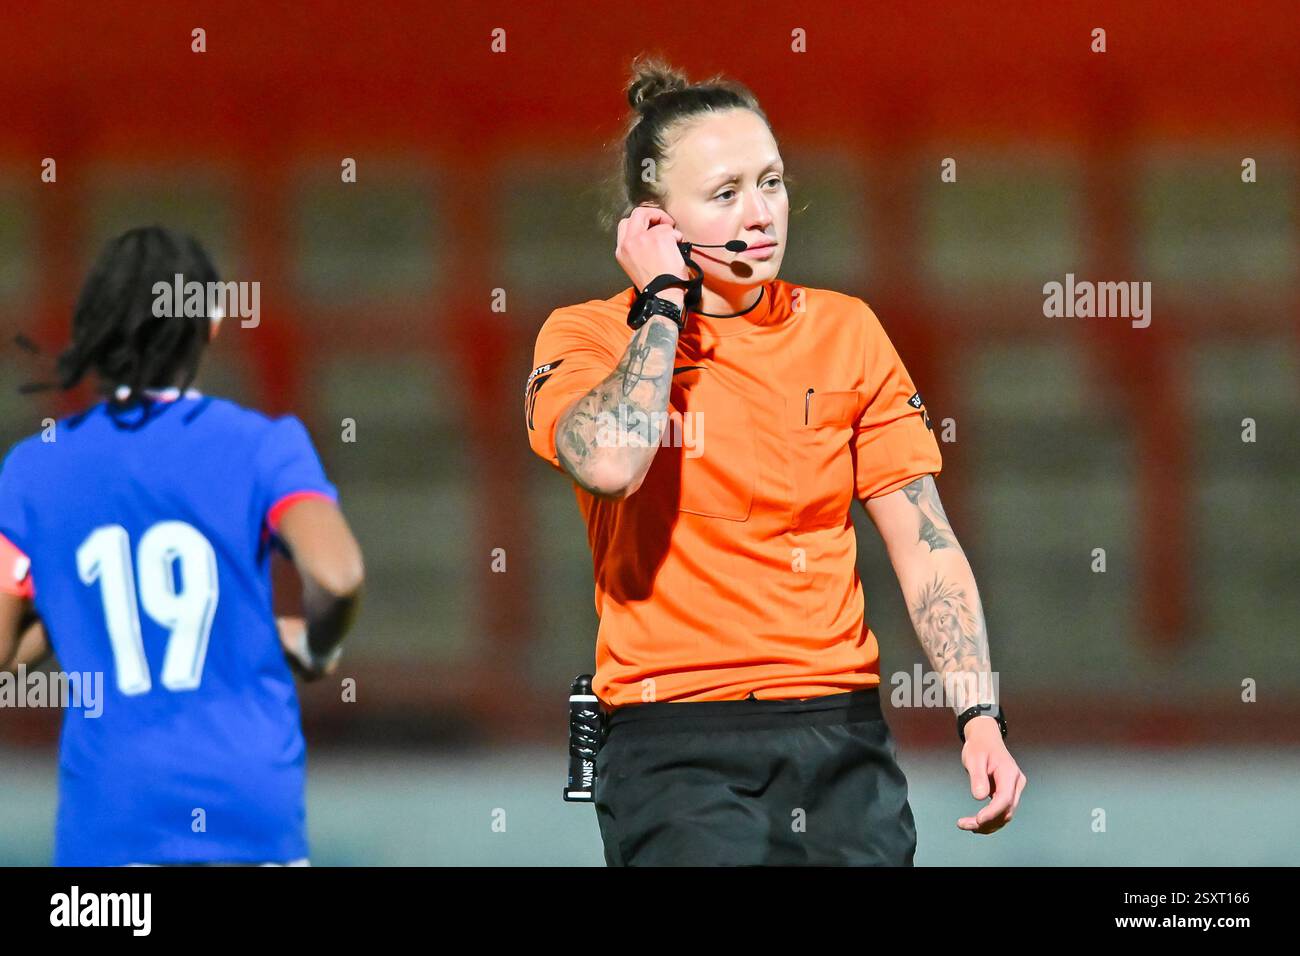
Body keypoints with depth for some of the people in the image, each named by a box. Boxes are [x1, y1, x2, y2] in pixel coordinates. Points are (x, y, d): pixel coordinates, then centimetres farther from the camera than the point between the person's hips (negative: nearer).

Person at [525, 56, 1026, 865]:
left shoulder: (845, 331, 9)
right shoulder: (588, 337, 1)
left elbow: (926, 545, 8)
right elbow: (610, 462, -23)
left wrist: (981, 716, -4)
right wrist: (664, 302, -9)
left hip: (843, 739, 3)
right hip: (678, 757, -3)